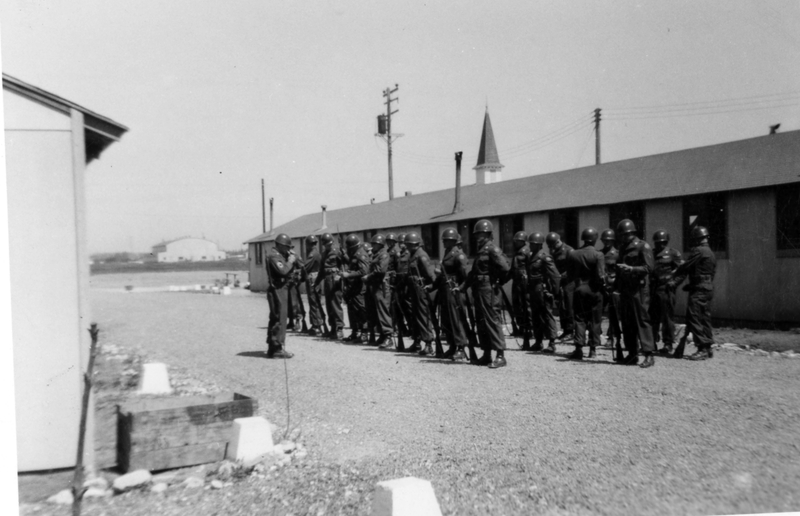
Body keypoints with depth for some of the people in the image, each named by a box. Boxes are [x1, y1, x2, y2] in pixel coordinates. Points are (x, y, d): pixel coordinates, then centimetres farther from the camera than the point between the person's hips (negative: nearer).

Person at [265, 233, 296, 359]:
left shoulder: (279, 255, 18)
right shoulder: (274, 256, -13)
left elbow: (287, 272, 17)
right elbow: (283, 271, -26)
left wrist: (291, 260, 4)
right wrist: (290, 261, -12)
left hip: (280, 290, 11)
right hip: (277, 290, -11)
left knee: (275, 319, 14)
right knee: (280, 320, -10)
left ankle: (272, 348, 20)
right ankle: (278, 349, -8)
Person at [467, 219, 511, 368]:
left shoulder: (492, 249, -10)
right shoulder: (481, 250, 18)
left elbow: (505, 268, -21)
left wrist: (498, 282, -9)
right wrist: (465, 285, 15)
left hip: (489, 290, -10)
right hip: (479, 290, 10)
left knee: (492, 321, -9)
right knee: (481, 322, 12)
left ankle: (500, 356, -6)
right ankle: (486, 355, 19)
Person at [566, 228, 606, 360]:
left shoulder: (573, 254, -2)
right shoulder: (598, 255, -12)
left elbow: (570, 274, 4)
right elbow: (601, 276, -15)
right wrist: (603, 282, 5)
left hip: (579, 289, 2)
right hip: (594, 290, -2)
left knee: (580, 319, 5)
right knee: (595, 320, 9)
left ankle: (579, 348, -6)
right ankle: (592, 349, 14)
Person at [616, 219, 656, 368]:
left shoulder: (643, 247, -4)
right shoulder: (623, 249, 18)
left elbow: (649, 268, -12)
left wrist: (632, 269, -23)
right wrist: (617, 284, 12)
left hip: (639, 289, -7)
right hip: (625, 289, 7)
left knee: (642, 320, -9)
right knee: (626, 322, 7)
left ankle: (649, 354, -8)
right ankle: (632, 354, 14)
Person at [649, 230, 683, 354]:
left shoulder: (673, 253, -1)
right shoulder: (651, 253, 14)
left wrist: (673, 281, -9)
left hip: (666, 289, -5)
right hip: (653, 289, 5)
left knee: (667, 318, -2)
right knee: (653, 317, 11)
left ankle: (668, 345, 4)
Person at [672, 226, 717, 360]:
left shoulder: (698, 251, -12)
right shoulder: (711, 253, 17)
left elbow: (685, 267, -11)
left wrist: (674, 280, 4)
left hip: (699, 290, -10)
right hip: (709, 289, 10)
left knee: (694, 318, -8)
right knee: (705, 319, 13)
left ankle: (702, 349, -10)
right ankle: (708, 348, 16)